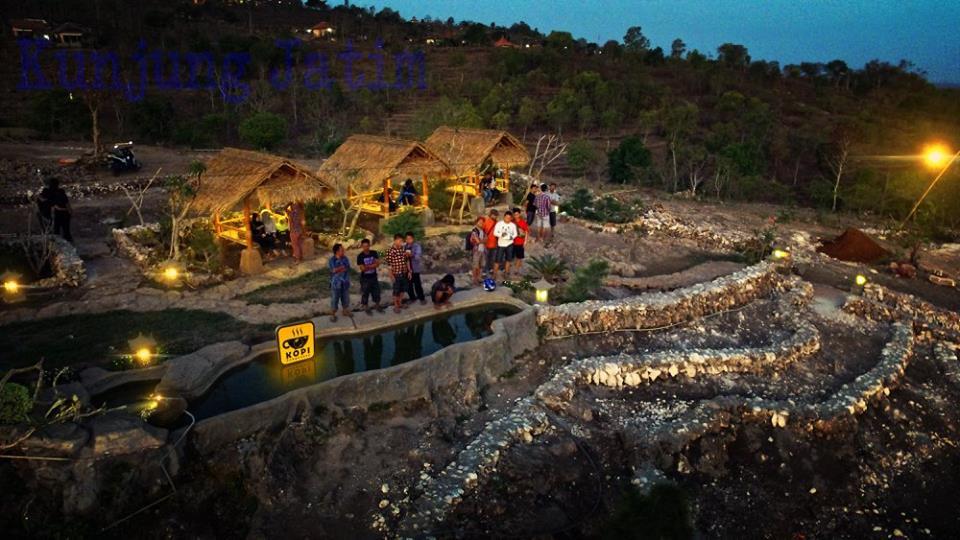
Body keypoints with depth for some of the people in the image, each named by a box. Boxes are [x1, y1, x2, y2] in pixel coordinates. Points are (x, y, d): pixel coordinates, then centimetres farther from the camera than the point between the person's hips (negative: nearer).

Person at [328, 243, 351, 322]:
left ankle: (345, 311, 37)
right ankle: (333, 314, 18)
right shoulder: (332, 260, -16)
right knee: (334, 299, 5)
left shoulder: (345, 258, -1)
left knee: (345, 297, 18)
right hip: (336, 283, -5)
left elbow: (347, 269, -4)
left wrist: (338, 269, -13)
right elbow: (334, 270, -22)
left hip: (345, 282, 5)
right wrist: (343, 267, -15)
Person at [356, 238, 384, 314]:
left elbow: (378, 264, -10)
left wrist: (368, 266, -20)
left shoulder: (374, 253, -4)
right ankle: (366, 307, 24)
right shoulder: (360, 256, -14)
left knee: (376, 291, 13)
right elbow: (362, 268, -18)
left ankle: (377, 305, 31)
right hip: (365, 278, -3)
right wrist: (372, 265, -15)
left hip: (374, 277, 3)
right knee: (365, 293, 7)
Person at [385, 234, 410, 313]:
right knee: (396, 290, 6)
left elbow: (407, 260, 11)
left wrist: (409, 271, 9)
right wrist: (391, 275, -16)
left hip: (404, 273, 6)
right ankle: (396, 306, 19)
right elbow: (389, 264, -15)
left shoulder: (403, 249, 2)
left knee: (403, 289, 17)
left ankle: (400, 303, 35)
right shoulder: (390, 251, -16)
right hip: (396, 274, -6)